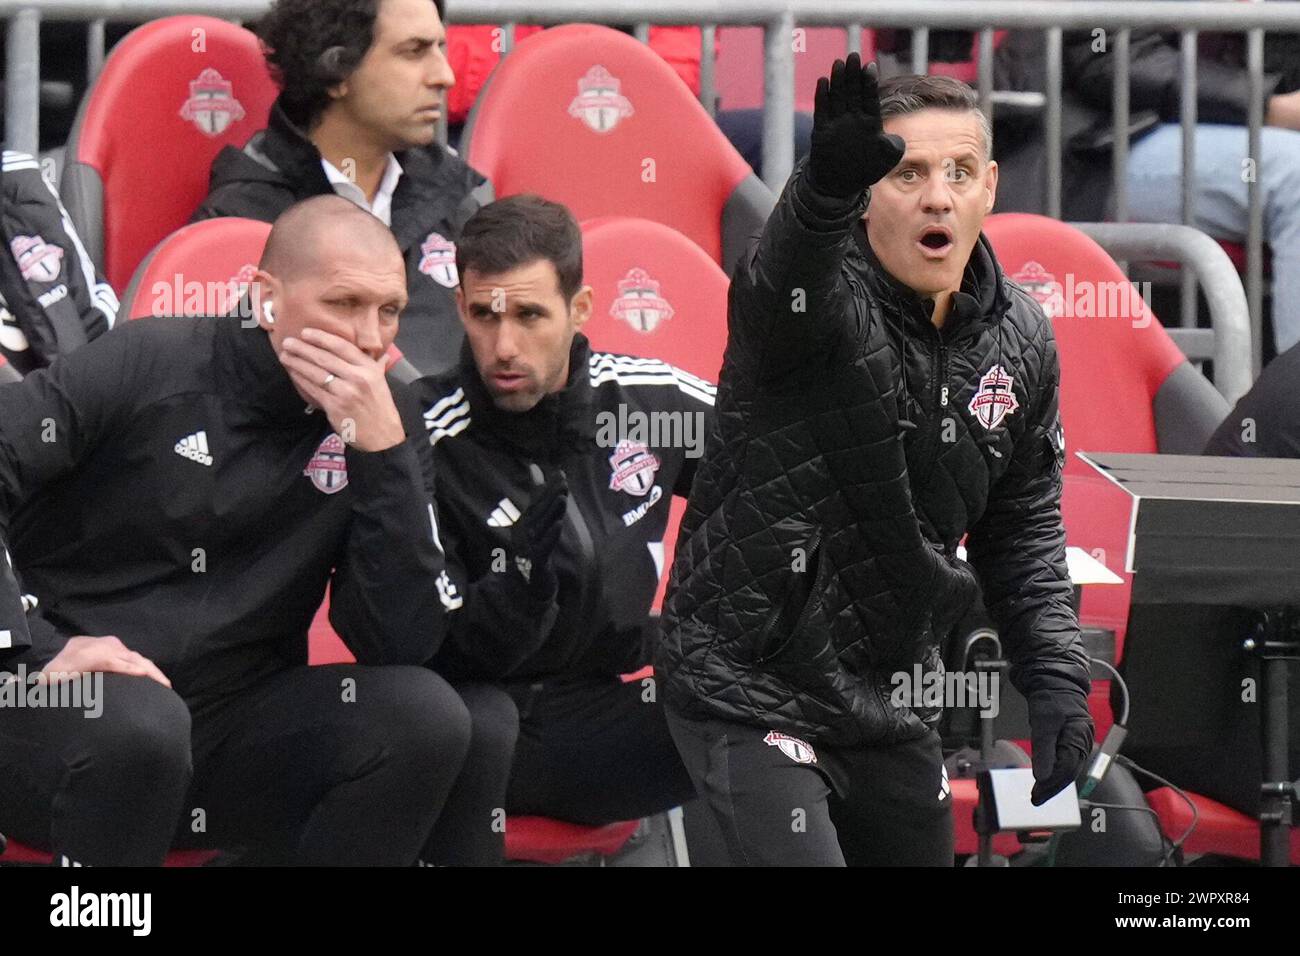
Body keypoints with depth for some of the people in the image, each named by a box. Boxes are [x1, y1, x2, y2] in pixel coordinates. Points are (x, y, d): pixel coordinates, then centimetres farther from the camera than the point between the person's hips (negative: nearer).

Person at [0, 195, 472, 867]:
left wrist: (382, 450, -17)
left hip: (230, 736, 4)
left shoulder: (386, 428, 4)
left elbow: (403, 645, -7)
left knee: (425, 715, -20)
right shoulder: (154, 365, -6)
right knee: (139, 722, -37)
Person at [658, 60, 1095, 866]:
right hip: (751, 692, -7)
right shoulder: (818, 299, -19)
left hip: (890, 700, 7)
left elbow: (1023, 526, 13)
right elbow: (789, 281, -45)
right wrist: (829, 185, -67)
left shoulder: (1020, 339, 1)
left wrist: (1056, 677, 3)